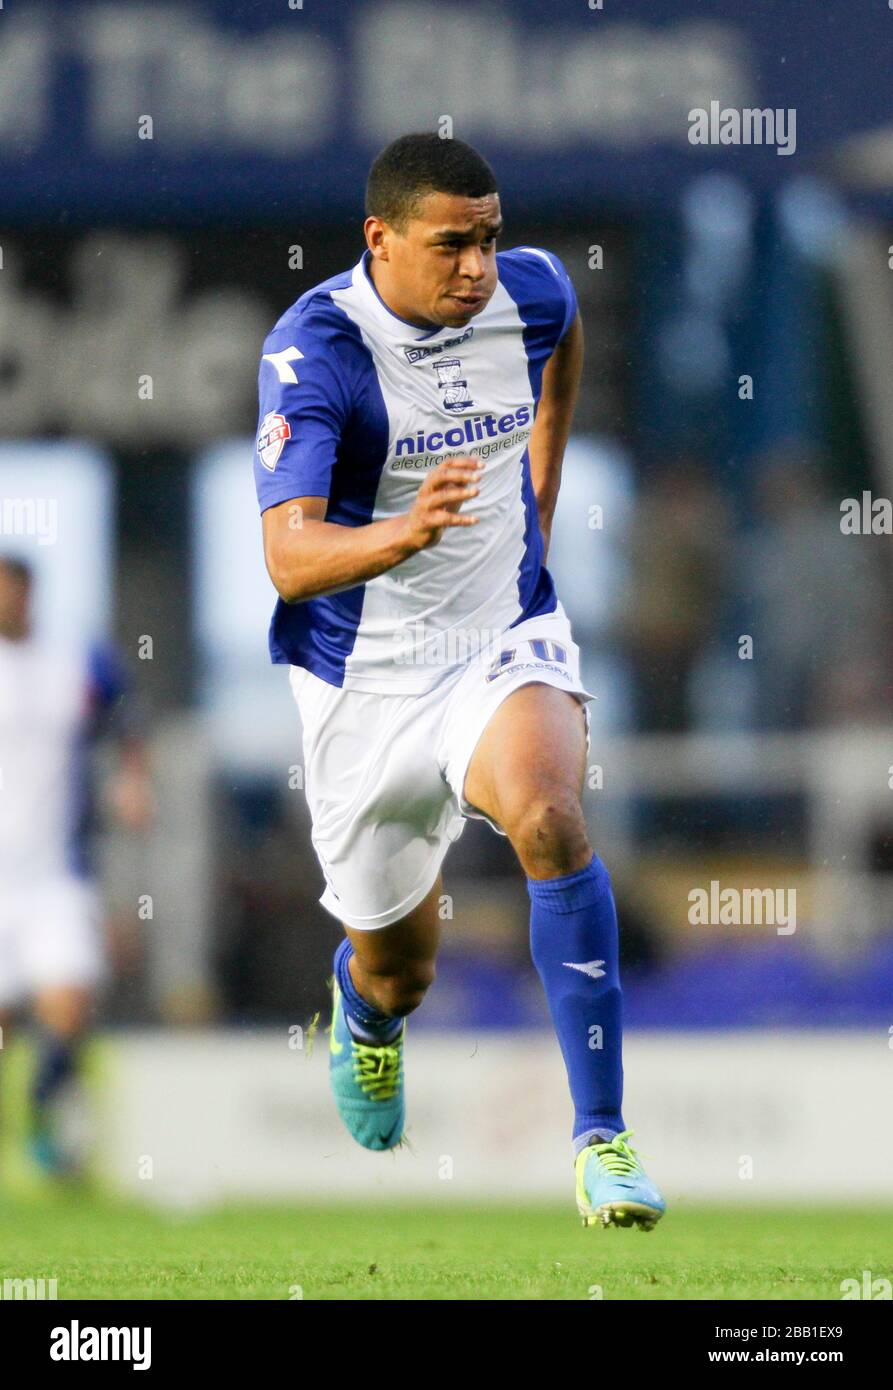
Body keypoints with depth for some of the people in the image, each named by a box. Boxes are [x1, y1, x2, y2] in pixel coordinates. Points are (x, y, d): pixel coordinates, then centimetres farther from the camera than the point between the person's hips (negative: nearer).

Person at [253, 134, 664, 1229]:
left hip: (506, 643, 2)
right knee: (396, 966, 12)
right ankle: (365, 1018, 54)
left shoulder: (530, 293, -7)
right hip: (365, 677, -1)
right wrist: (402, 535, -51)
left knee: (548, 821, -31)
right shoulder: (314, 348, -21)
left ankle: (601, 1134, -27)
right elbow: (290, 558, -31)